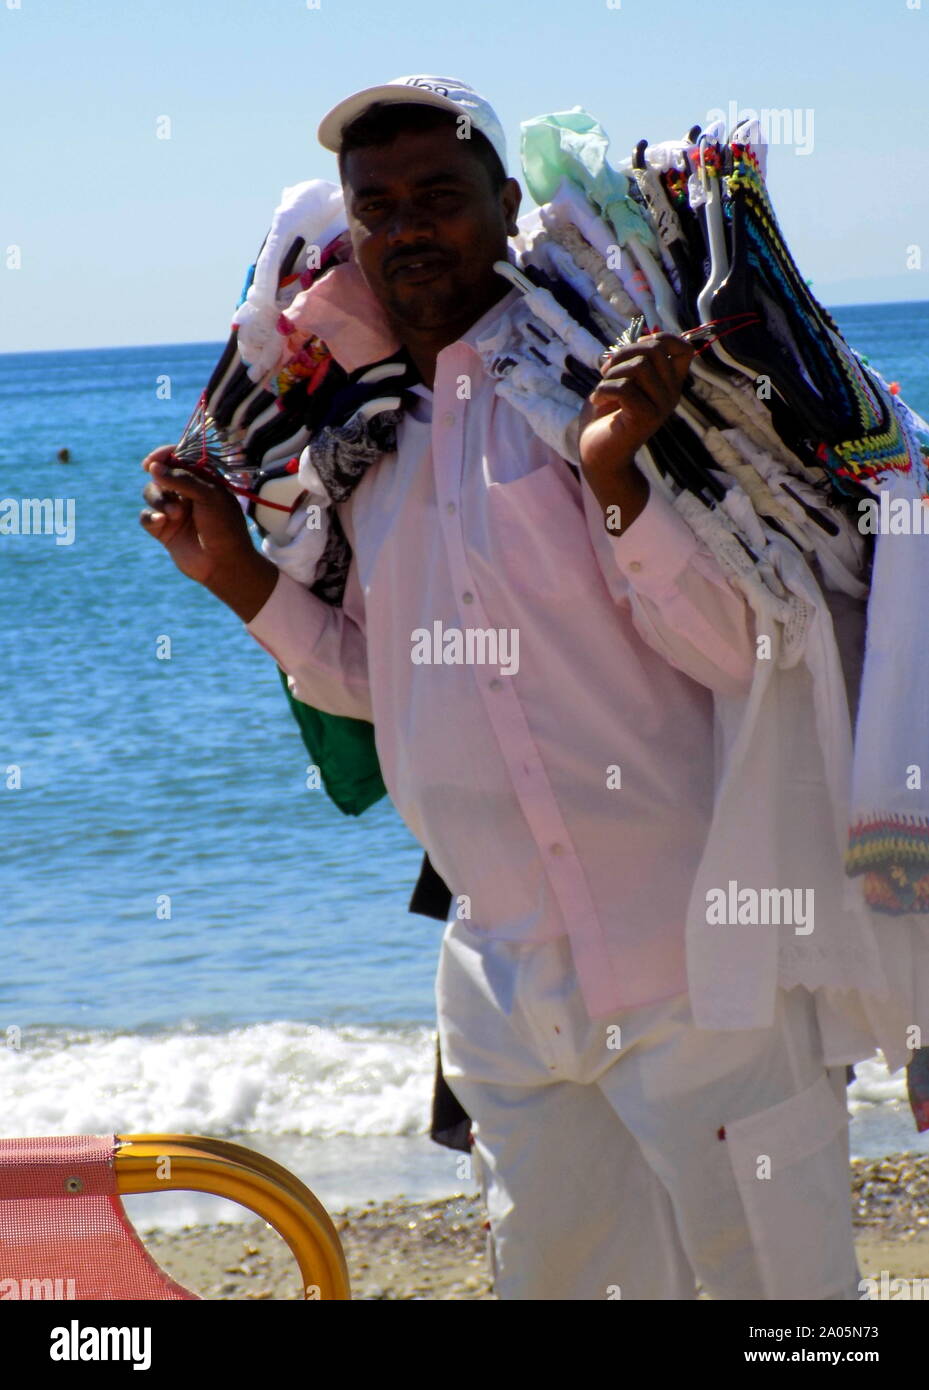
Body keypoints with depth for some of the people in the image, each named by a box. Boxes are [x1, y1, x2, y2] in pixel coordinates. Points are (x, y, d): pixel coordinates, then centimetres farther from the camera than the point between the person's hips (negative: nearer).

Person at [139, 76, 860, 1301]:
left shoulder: (593, 382, -8)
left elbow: (734, 650, -14)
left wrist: (615, 480, -28)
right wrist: (237, 572, 10)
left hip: (692, 966, -6)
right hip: (510, 994, 6)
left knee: (778, 1282, -1)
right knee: (560, 1282, 13)